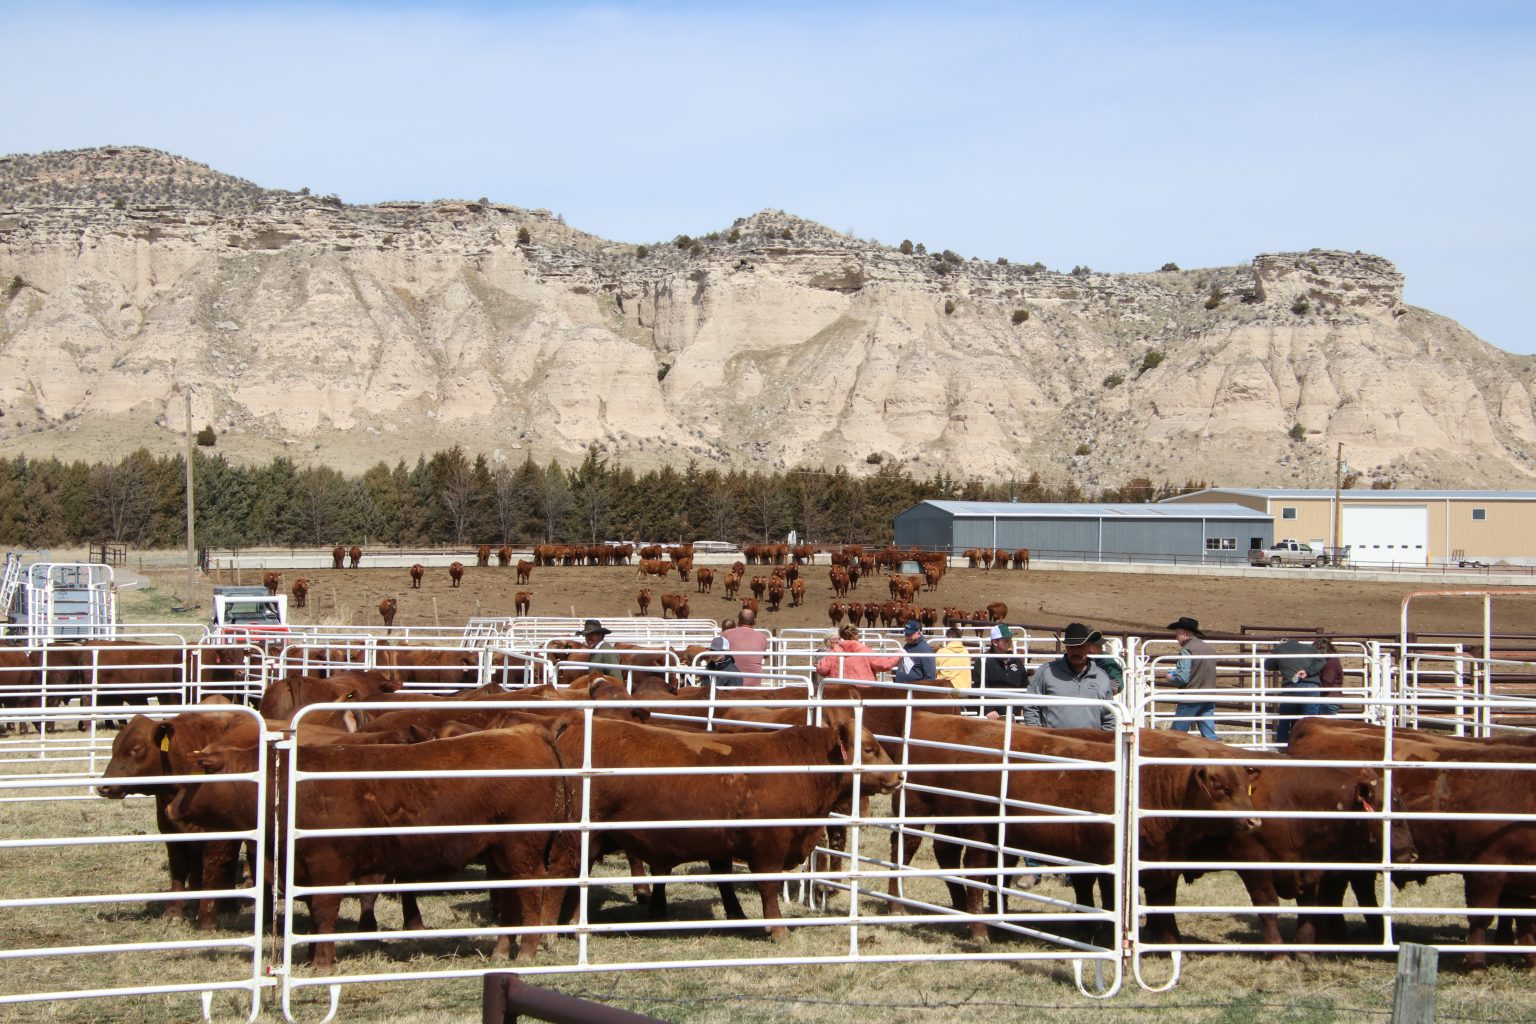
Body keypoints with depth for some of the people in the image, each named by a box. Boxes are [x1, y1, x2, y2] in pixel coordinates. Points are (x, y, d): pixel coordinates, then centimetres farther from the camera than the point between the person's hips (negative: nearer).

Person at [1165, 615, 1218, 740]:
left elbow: (1182, 678, -19)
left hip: (1190, 698, -7)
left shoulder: (1187, 650, -14)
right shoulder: (1210, 649, 11)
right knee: (1209, 735, 6)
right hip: (1209, 698, 7)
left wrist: (1171, 678, 1)